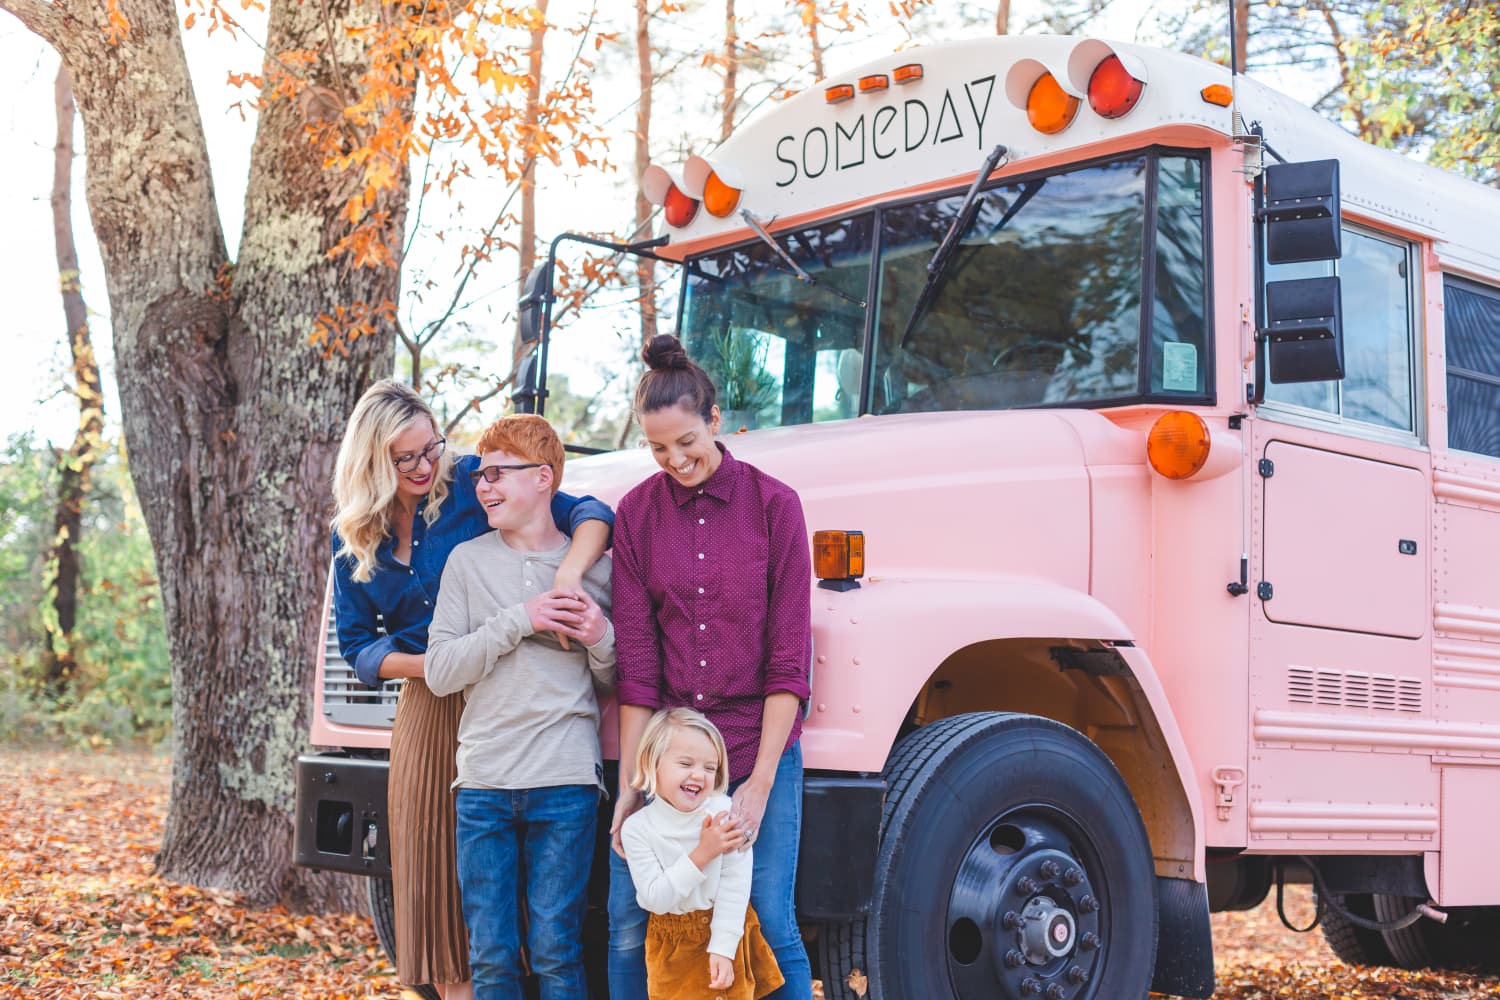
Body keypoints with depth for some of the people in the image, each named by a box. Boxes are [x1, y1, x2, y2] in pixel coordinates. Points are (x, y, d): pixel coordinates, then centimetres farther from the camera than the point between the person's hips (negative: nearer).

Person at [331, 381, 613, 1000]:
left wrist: (567, 580, -31)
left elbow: (590, 515, -11)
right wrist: (428, 664, -10)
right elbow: (358, 648, 9)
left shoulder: (471, 486, -6)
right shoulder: (354, 539, 6)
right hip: (427, 712, 4)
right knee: (434, 862, 7)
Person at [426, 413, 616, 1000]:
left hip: (566, 781, -1)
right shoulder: (468, 561, 7)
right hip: (482, 782, 1)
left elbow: (613, 686, 13)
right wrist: (517, 622, -12)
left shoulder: (594, 565, 6)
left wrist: (602, 640, -9)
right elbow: (440, 672, -2)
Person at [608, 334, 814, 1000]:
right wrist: (629, 784, -5)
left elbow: (789, 656, -6)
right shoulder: (636, 513, 2)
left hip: (759, 745, -2)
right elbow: (635, 661, 0)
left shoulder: (773, 503, -4)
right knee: (630, 926, 2)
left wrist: (761, 780, -10)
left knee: (770, 925, -3)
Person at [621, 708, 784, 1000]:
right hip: (671, 943, 1)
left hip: (725, 932, 0)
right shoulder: (637, 828, -14)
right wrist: (702, 854, -26)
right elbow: (656, 898, -19)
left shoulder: (726, 813, -16)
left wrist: (723, 948, -18)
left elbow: (734, 886, -15)